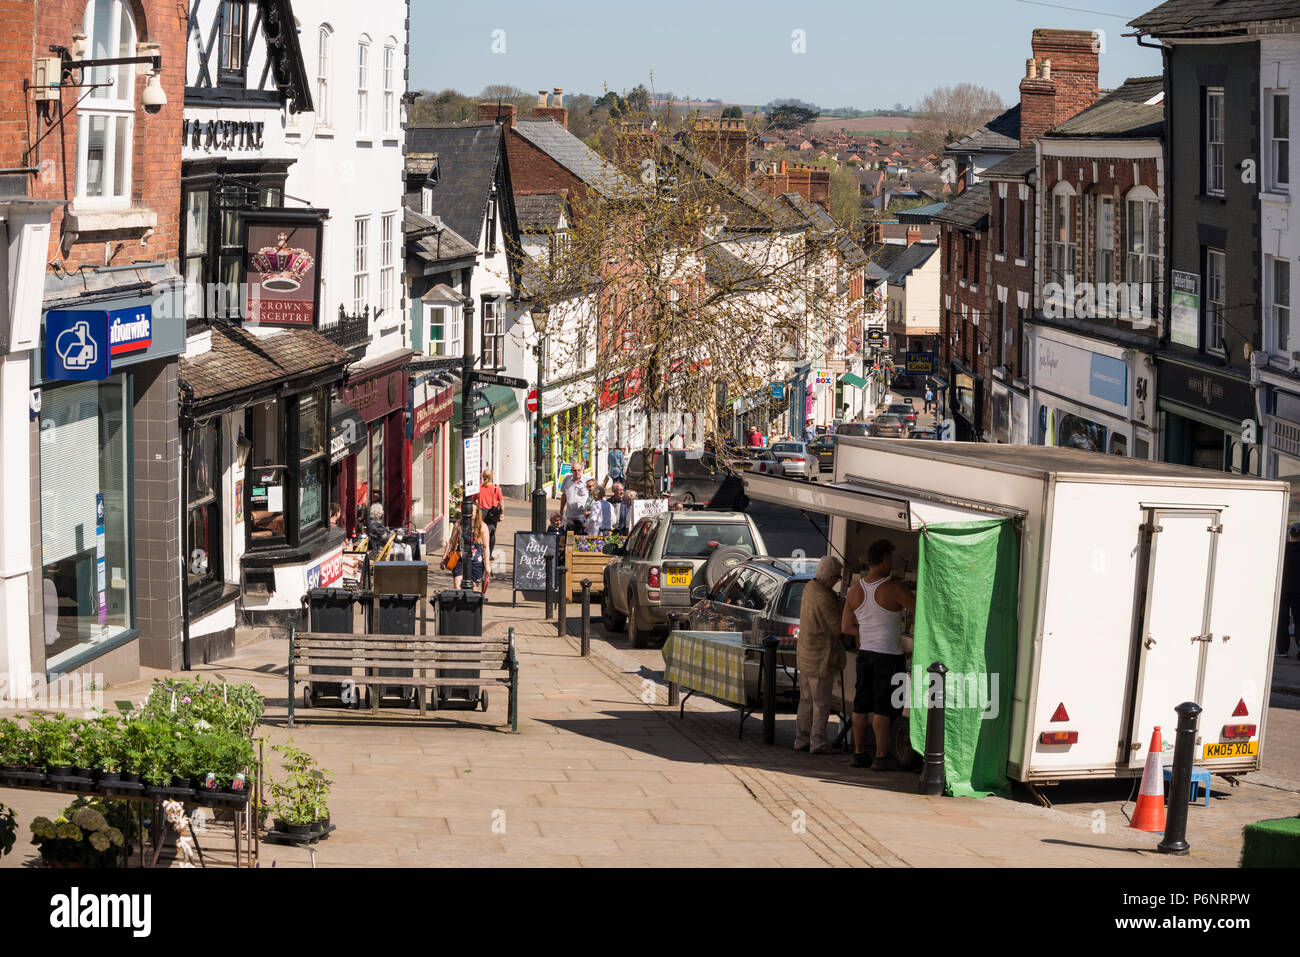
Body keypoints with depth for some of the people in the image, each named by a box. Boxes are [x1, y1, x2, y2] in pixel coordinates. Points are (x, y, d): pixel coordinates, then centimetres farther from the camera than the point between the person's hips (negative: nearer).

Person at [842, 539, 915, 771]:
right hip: (888, 655, -6)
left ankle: (859, 753, 16)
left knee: (861, 707, 11)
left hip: (865, 653, 6)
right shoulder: (893, 588, -16)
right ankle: (881, 756, 0)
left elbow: (846, 627, 10)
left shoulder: (856, 591, 4)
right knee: (883, 708, -3)